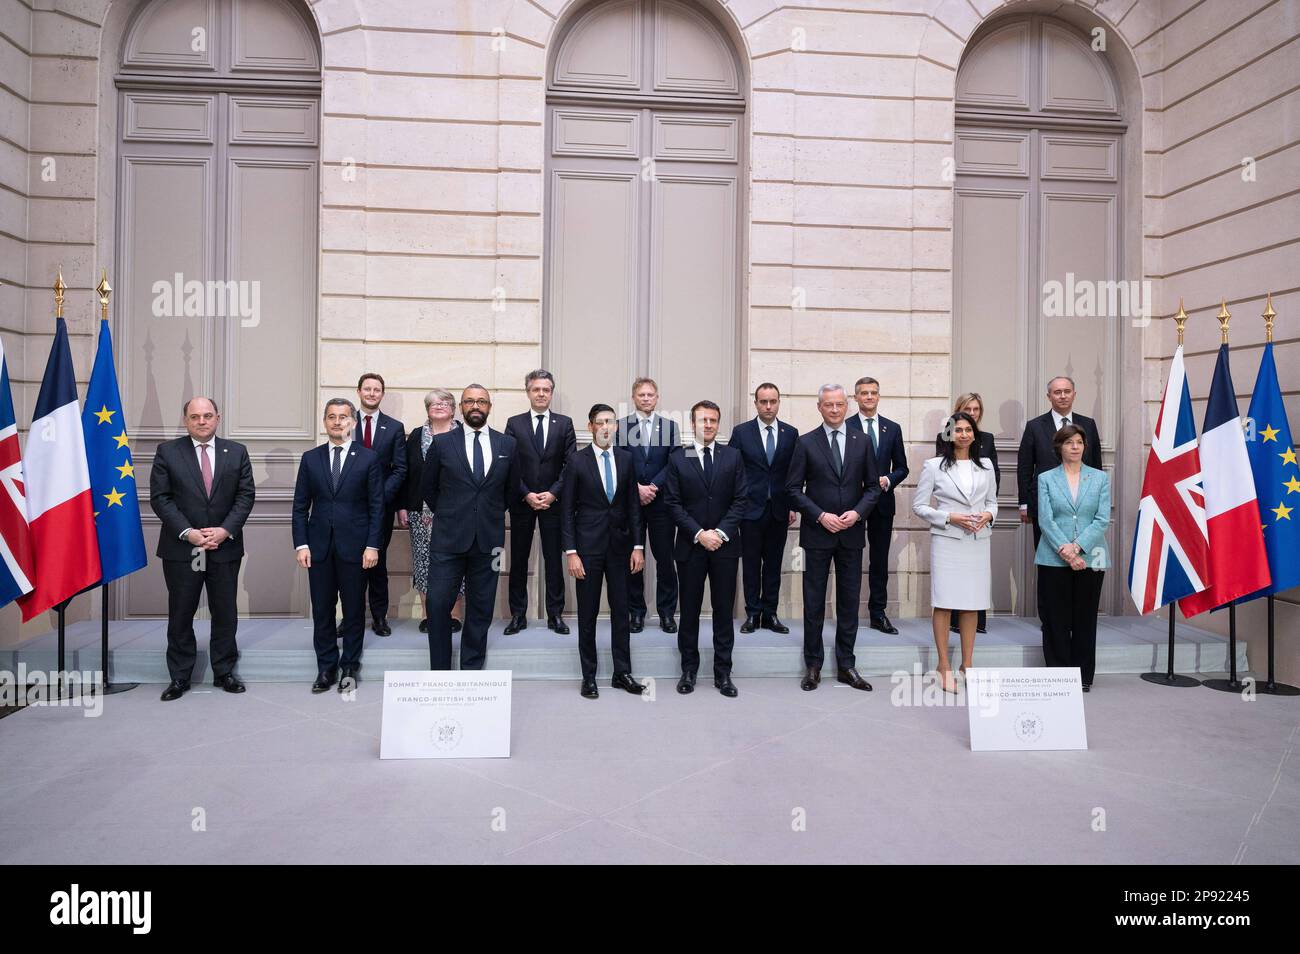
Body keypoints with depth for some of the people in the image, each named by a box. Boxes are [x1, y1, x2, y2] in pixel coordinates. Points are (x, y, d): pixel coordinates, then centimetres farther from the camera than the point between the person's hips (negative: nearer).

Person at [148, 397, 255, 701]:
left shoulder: (237, 452, 5)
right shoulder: (167, 451, 1)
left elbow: (246, 495, 1)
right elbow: (160, 497, -4)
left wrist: (225, 530, -11)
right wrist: (187, 532, -14)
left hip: (225, 547, 1)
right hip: (181, 548, -1)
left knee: (225, 614, 8)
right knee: (180, 615, 7)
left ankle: (224, 672, 21)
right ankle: (179, 677, 18)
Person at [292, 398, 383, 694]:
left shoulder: (369, 458, 0)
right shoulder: (311, 458, 7)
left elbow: (376, 506, -2)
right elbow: (300, 505, 7)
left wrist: (373, 545, -8)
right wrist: (301, 544, -2)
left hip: (354, 546, -2)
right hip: (319, 546, 2)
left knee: (354, 609, 7)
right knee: (322, 610, 7)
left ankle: (350, 667, 20)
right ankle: (326, 667, 20)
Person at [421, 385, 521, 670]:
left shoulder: (507, 444, 6)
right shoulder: (442, 443, 1)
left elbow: (512, 489, 16)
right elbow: (427, 488, 10)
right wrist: (448, 516, 10)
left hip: (488, 540, 2)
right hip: (448, 539, -1)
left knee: (480, 609, 8)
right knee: (438, 604, -3)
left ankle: (472, 669, 20)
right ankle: (439, 670, 11)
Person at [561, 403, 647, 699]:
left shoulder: (626, 459, 4)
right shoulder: (577, 461, -4)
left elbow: (633, 505, 7)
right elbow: (567, 510, -4)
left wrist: (638, 546, 1)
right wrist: (571, 552, -10)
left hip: (619, 545, 3)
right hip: (588, 547, -3)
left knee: (621, 611, 8)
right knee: (588, 613, 5)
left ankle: (622, 673, 19)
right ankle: (589, 676, 17)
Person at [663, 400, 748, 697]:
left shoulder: (733, 456, 6)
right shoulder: (677, 458, 3)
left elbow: (741, 499, 1)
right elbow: (673, 503, -1)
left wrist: (720, 532, -10)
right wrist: (699, 534, -11)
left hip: (725, 545, 1)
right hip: (690, 545, -1)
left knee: (724, 610, 5)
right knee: (690, 610, 7)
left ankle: (722, 672, 14)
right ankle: (689, 669, 18)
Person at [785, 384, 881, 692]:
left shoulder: (862, 441, 6)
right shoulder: (806, 443, -1)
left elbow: (873, 485, 7)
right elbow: (793, 488, -3)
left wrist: (858, 512, -10)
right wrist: (820, 516, -13)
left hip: (852, 533, 2)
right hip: (817, 533, -2)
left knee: (849, 600, 8)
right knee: (814, 601, 5)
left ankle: (846, 665, 18)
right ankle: (813, 665, 16)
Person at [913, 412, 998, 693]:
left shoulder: (986, 467, 11)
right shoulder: (934, 466, 0)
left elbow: (993, 501, 19)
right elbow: (919, 506, -1)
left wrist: (988, 515, -4)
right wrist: (950, 517, -13)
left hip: (978, 541, 4)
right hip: (947, 541, -4)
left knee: (972, 605, 8)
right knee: (944, 603, -2)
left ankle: (967, 665, 18)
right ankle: (944, 666, 8)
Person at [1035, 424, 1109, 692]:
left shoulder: (1101, 478, 8)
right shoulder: (1046, 479, 5)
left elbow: (1102, 519, -2)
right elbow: (1045, 520, -4)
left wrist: (1077, 547, -14)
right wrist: (1063, 550, -16)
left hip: (1090, 558, 1)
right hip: (1053, 559, -1)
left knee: (1085, 618, 7)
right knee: (1056, 619, 2)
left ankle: (1083, 676, 17)